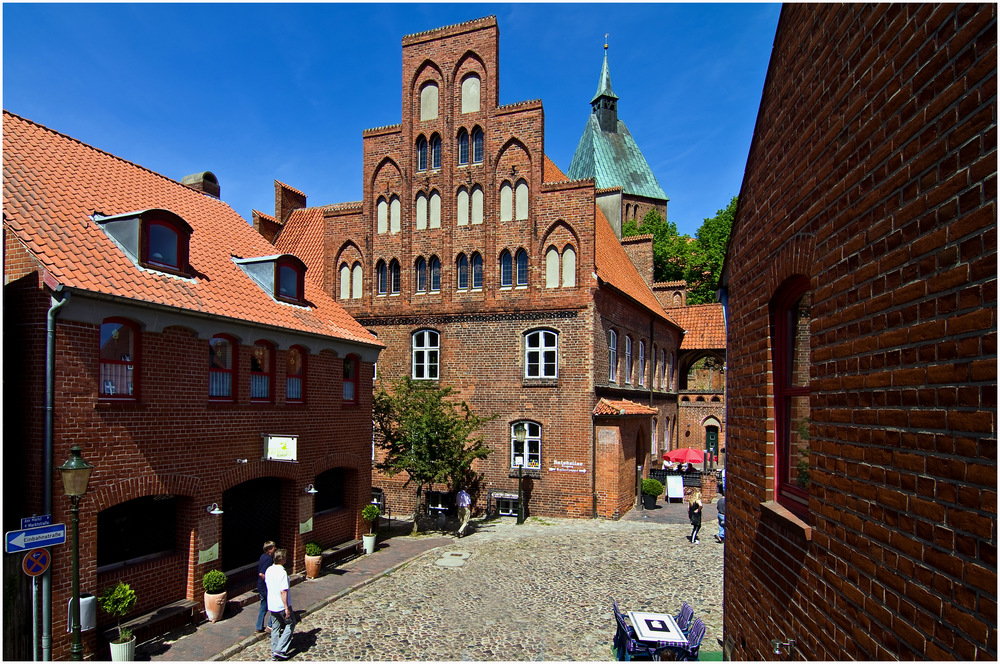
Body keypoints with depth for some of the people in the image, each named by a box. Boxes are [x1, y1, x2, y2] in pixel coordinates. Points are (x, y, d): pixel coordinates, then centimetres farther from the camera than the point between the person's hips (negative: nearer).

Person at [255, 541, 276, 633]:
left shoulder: (263, 556, 7)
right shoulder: (268, 559, -23)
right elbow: (261, 574, -29)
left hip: (261, 587, 9)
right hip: (266, 588, -9)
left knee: (263, 608, 18)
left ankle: (259, 628, 25)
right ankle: (270, 625, 9)